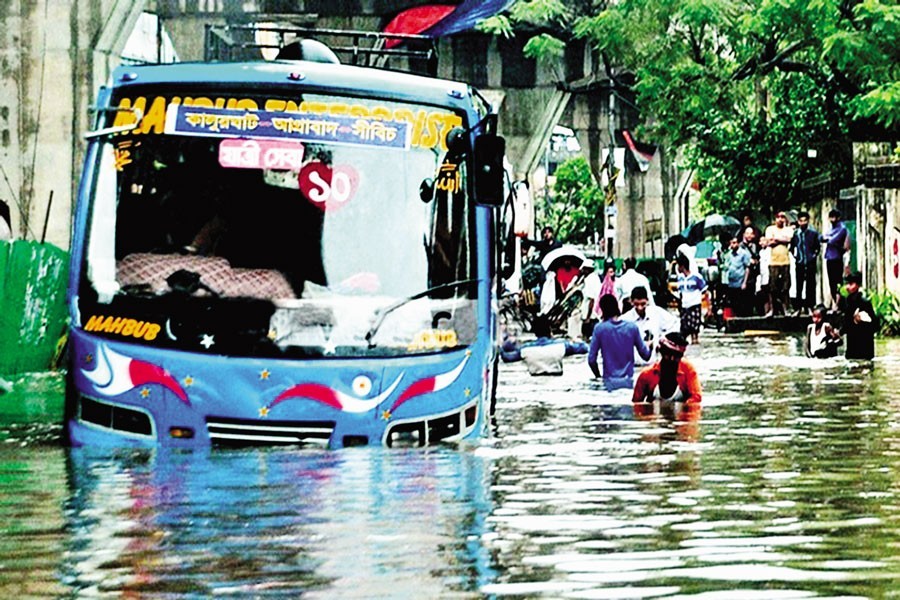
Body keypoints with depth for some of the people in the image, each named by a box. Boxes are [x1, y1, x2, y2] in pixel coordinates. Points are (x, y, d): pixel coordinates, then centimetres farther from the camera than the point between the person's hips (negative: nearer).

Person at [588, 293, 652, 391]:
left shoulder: (599, 329, -4)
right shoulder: (632, 327, 0)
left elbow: (591, 359, -1)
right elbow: (645, 355, 9)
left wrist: (598, 376, 15)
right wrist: (648, 346, 32)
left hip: (610, 382, -1)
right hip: (629, 381, 1)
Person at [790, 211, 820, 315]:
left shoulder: (813, 233, 1)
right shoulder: (795, 233, 2)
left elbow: (818, 247, 9)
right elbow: (791, 247, 13)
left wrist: (815, 255, 0)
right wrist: (794, 255, 3)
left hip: (810, 263, -1)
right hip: (799, 263, 1)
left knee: (810, 286, 2)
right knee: (799, 286, 2)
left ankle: (810, 307, 7)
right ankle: (798, 308, 5)